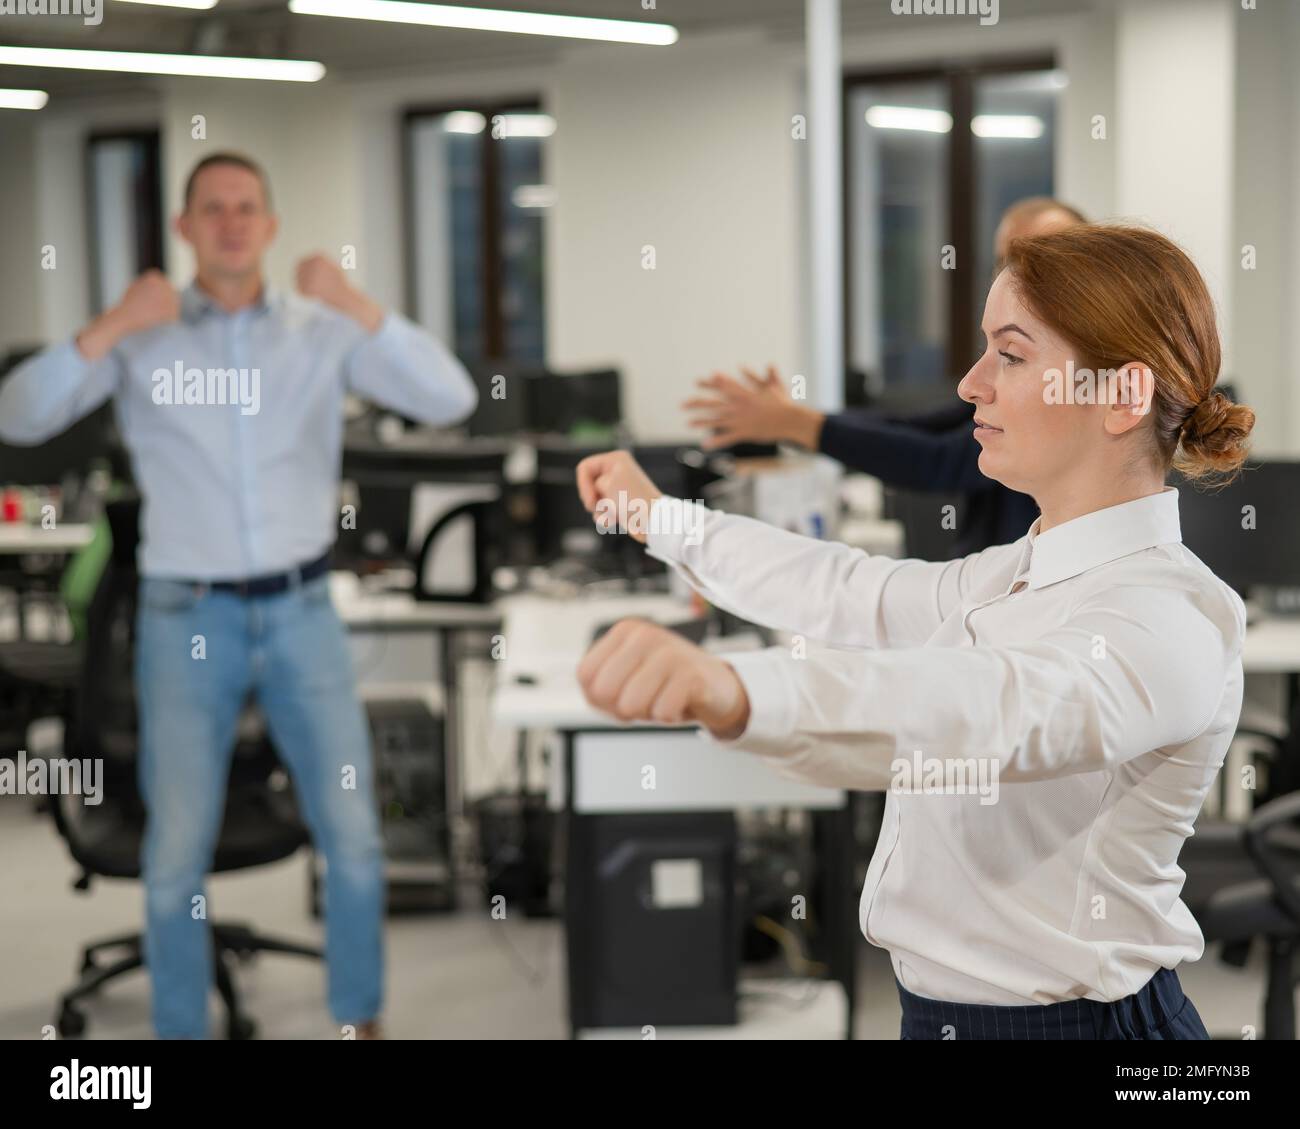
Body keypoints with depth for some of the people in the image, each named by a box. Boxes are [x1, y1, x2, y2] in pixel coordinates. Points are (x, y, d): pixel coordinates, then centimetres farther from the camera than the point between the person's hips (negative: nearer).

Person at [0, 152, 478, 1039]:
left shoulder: (322, 331, 1)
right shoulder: (139, 337, 0)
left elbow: (452, 402, -10)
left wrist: (359, 308, -22)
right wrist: (108, 328, -24)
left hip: (302, 612, 1)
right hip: (187, 619, -1)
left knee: (354, 838, 2)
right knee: (178, 852, 1)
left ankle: (362, 1022, 21)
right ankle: (181, 1034, 18)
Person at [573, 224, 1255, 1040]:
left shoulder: (1170, 618, -23)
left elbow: (995, 709, -42)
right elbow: (855, 592, 23)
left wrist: (736, 690, -59)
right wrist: (660, 517, 31)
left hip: (1069, 1019, -9)